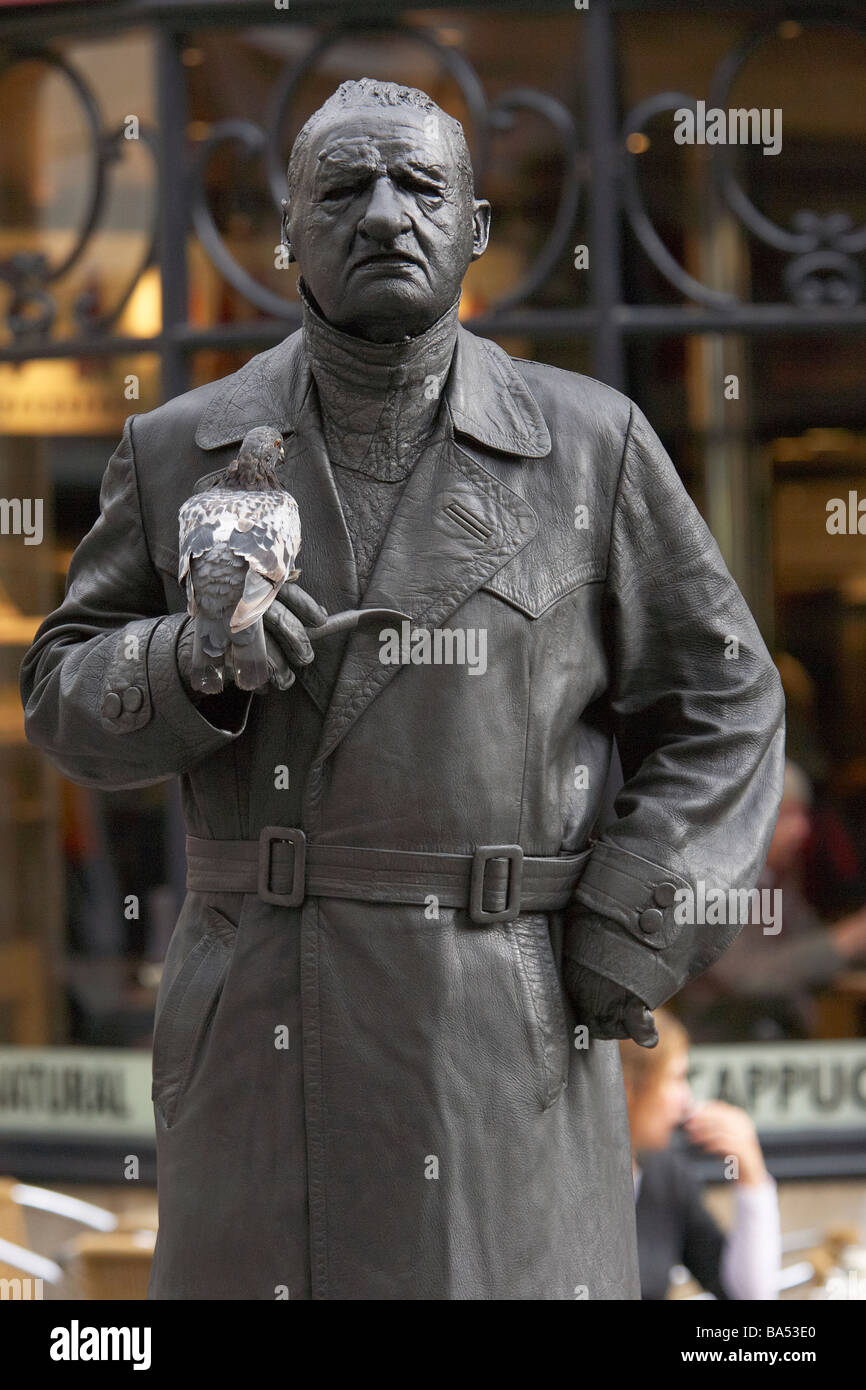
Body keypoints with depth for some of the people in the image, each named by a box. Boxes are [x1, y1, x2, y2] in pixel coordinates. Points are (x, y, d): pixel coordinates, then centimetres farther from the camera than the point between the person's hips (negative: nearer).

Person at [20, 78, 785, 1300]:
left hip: (509, 1046, -1)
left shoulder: (592, 446, 5)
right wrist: (192, 661, -12)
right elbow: (65, 693, 10)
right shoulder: (180, 451, 9)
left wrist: (621, 946, -2)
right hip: (259, 1046, 1)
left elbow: (723, 709, 8)